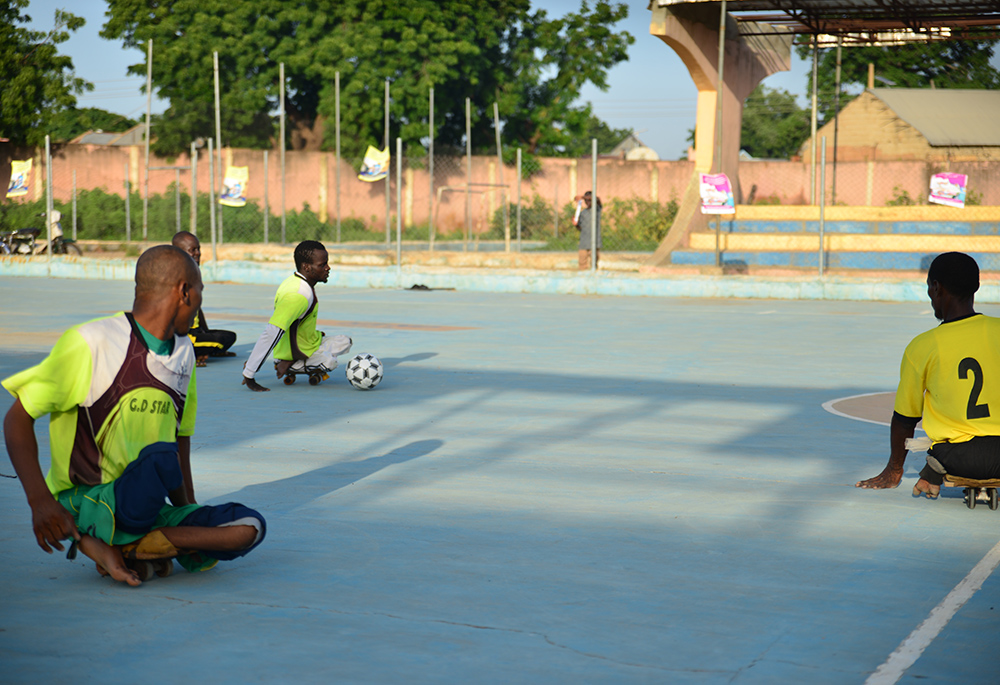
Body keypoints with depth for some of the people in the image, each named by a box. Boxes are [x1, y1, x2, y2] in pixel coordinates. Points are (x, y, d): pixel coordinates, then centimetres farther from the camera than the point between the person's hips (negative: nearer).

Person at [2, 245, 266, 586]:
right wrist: (39, 501, -20)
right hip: (83, 507, -7)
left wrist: (189, 514, 14)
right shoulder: (91, 342, -10)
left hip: (148, 509, 7)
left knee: (249, 526, -16)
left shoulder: (184, 353, 13)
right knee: (160, 457, -37)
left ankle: (118, 547, -15)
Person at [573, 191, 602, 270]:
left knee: (594, 265, -5)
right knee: (583, 266, -3)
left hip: (595, 244, -2)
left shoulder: (597, 208, 5)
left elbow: (597, 199, -17)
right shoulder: (582, 213, 13)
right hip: (584, 244, 2)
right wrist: (576, 224, -5)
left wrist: (582, 197, -25)